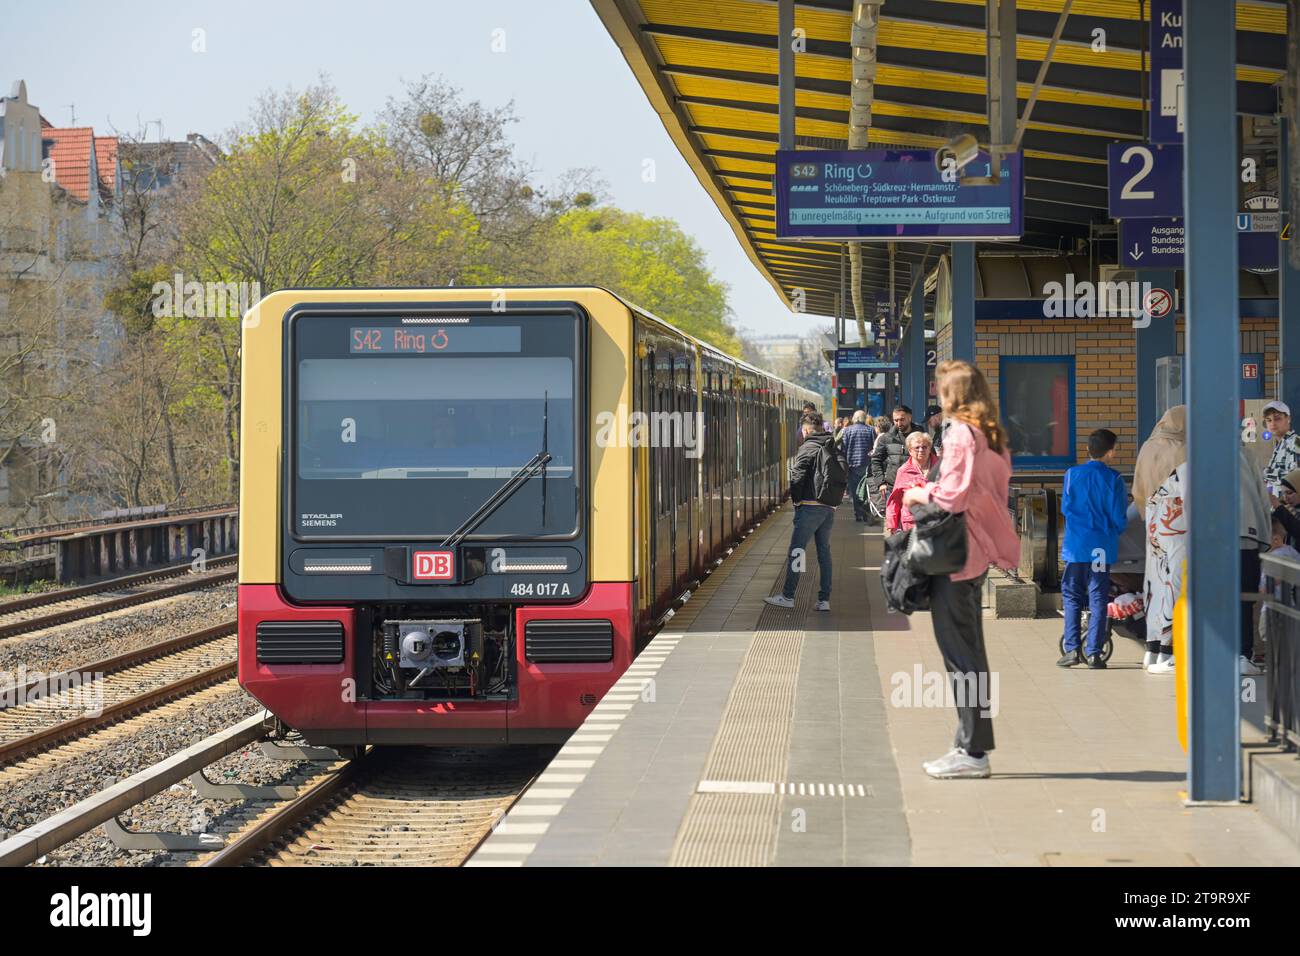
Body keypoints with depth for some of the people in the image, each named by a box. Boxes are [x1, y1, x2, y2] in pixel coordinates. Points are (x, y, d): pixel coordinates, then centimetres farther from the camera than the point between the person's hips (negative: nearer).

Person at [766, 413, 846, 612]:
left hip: (810, 506, -7)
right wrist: (834, 500, 9)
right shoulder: (834, 449, 11)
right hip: (830, 508, 7)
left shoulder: (807, 448, -9)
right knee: (824, 551, 11)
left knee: (796, 550, 1)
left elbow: (797, 477, -13)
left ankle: (788, 596, 5)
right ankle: (824, 599, 10)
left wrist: (796, 500, 1)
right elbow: (843, 475, 8)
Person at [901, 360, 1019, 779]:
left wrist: (918, 494, -4)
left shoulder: (960, 435, -15)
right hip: (978, 554, 9)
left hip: (955, 556, -9)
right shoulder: (992, 437, 12)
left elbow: (953, 496, -21)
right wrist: (930, 491, 15)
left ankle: (973, 751, -2)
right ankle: (971, 744, 20)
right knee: (969, 652, 14)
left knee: (959, 653, -5)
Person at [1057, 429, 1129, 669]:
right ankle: (1094, 653, 2)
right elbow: (1119, 516, -4)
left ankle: (1072, 649, 4)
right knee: (1098, 598, 5)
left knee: (1071, 596, 10)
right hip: (1103, 546, -1)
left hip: (1076, 545, 1)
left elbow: (1065, 508, 8)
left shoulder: (1072, 475, -1)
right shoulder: (1113, 479, -6)